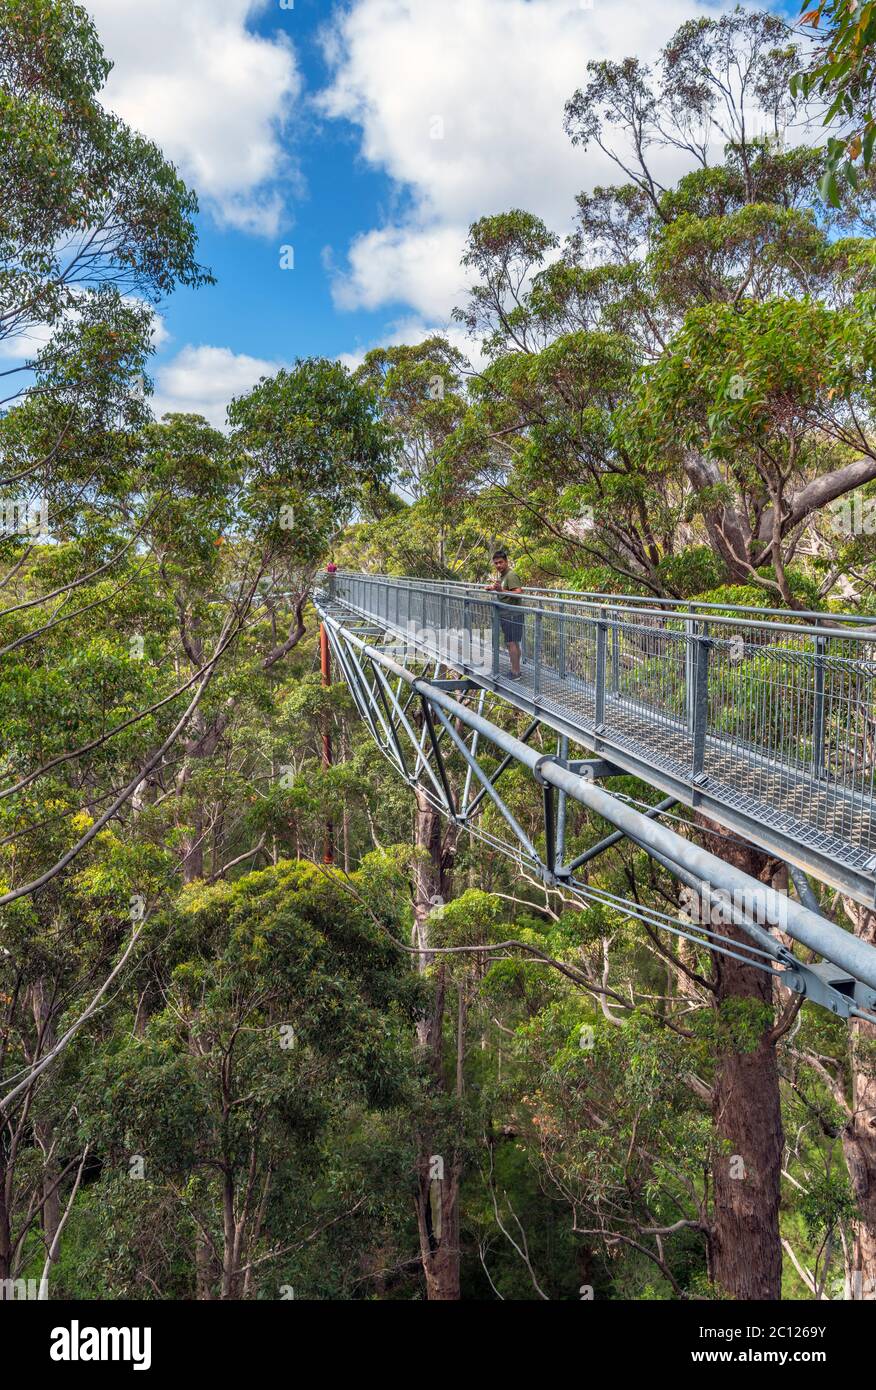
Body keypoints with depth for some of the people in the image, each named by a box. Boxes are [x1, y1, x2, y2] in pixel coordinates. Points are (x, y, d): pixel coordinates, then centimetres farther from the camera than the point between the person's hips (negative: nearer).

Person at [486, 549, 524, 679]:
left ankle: (515, 673, -6)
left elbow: (519, 593, -26)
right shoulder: (502, 575, 16)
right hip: (507, 615, 10)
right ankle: (516, 670, 19)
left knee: (511, 643, -9)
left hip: (512, 615, -10)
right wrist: (493, 589, 14)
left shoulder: (511, 575, -15)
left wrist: (501, 590, -35)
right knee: (514, 643, 13)